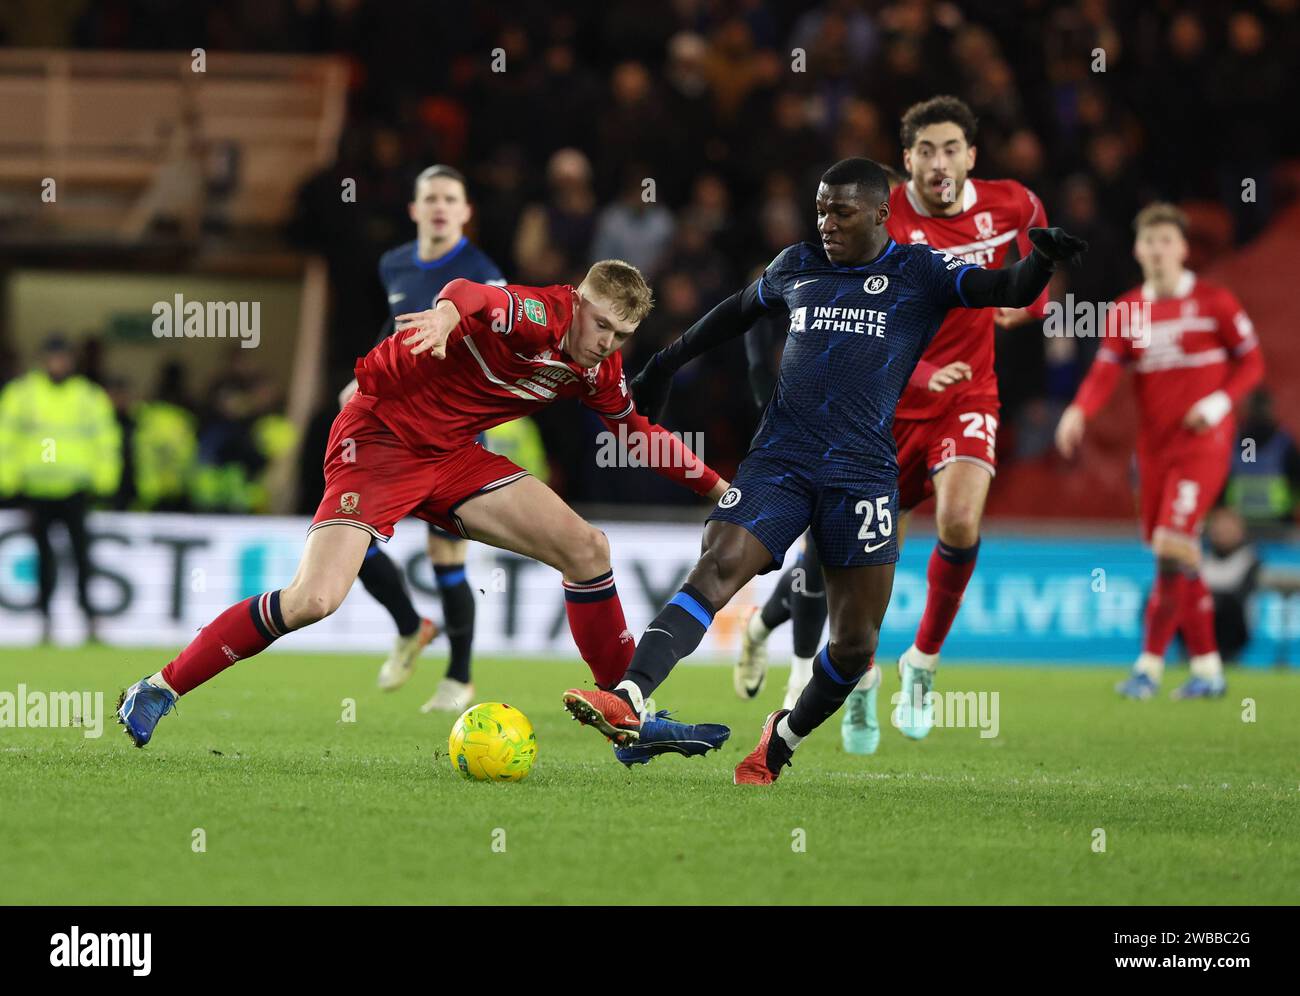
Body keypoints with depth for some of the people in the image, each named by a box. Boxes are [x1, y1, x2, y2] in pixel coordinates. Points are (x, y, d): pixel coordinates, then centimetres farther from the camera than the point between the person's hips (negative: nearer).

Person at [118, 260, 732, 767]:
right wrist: (449, 312, -70)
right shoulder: (540, 315, -22)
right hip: (378, 436, -8)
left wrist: (714, 486, 24)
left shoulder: (599, 369, 4)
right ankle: (161, 689, -8)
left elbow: (636, 431, 25)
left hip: (451, 457, 8)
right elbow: (476, 296, -46)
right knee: (314, 599, -22)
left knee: (587, 549, -1)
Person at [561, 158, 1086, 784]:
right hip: (779, 461, 1)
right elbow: (737, 312, 33)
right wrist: (666, 364, 39)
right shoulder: (796, 267, 15)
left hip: (862, 474, -1)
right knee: (714, 570, -22)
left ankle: (784, 737, 26)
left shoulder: (919, 273, 4)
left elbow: (1009, 291, -8)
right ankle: (629, 700, -37)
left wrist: (1041, 261, -30)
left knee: (856, 645, 0)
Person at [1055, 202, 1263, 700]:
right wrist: (1078, 411, -21)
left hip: (1202, 440, -5)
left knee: (1172, 543, -18)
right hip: (1153, 447, 5)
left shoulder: (1214, 301, -3)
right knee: (1176, 559, 8)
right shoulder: (1126, 311, 8)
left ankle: (1150, 664, -14)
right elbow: (1105, 371, -2)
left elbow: (1251, 361, 2)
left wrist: (1220, 401, -15)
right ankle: (1207, 667, 18)